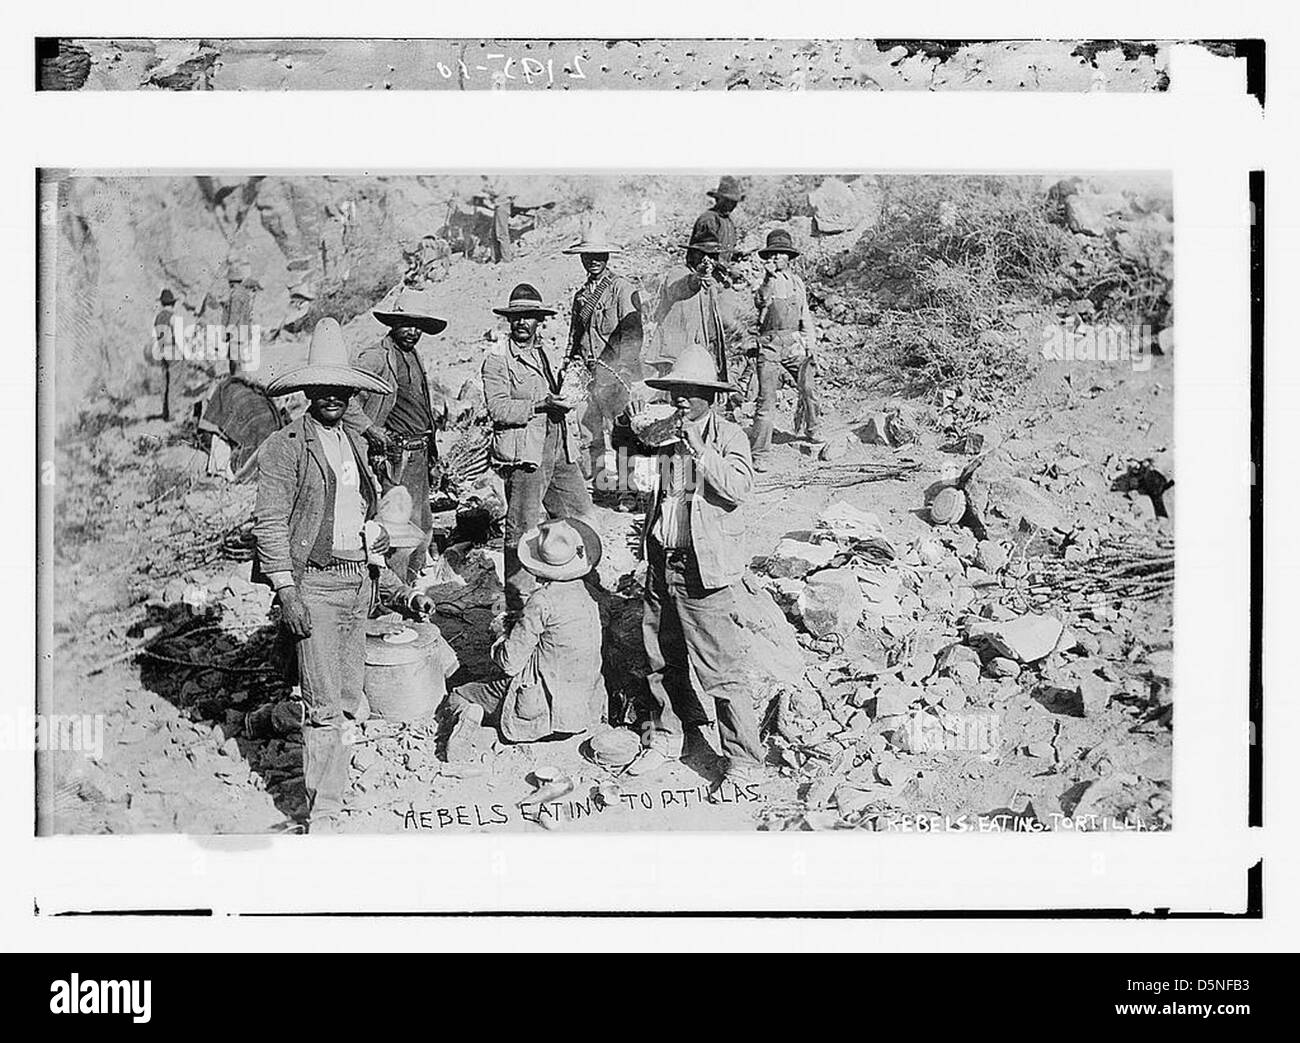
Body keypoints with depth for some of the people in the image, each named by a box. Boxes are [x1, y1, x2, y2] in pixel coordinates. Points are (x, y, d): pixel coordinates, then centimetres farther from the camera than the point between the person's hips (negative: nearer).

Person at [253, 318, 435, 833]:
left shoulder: (354, 445, 18)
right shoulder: (284, 446, -4)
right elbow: (269, 523, -8)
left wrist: (400, 591, 20)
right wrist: (287, 593, -16)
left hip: (358, 583, 7)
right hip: (314, 583, -7)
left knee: (348, 705, 8)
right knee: (326, 707, -9)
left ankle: (327, 803, 19)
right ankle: (322, 816, -2)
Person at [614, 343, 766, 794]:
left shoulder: (729, 437, -6)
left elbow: (737, 489, -21)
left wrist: (701, 449, -27)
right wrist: (629, 427, 7)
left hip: (702, 569, -7)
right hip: (661, 565, 7)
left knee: (721, 670, -5)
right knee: (662, 661, 19)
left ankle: (744, 762, 3)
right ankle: (665, 738, 37)